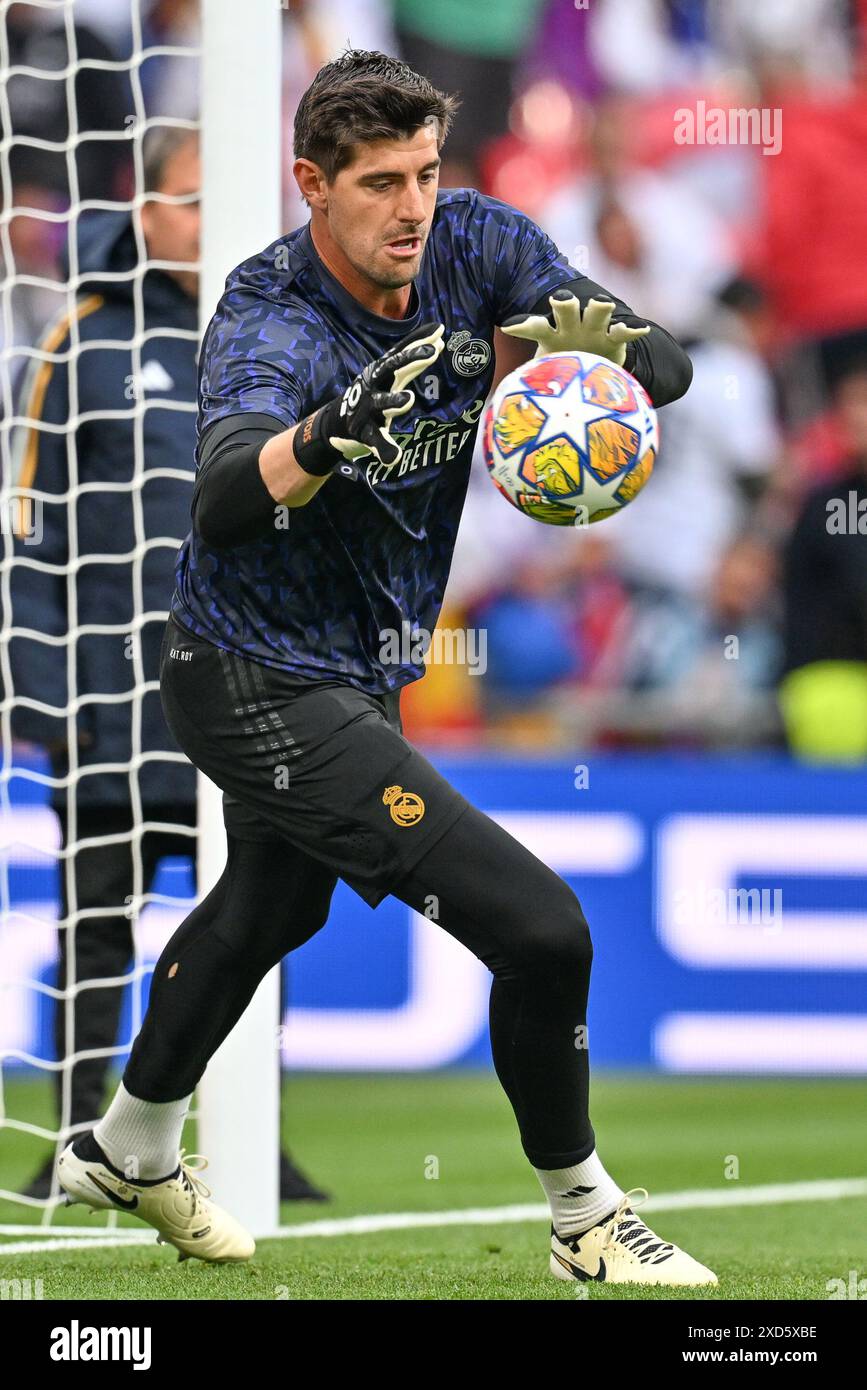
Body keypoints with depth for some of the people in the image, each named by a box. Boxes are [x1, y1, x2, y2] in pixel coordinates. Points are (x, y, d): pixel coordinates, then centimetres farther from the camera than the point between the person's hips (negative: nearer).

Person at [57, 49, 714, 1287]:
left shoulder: (472, 244, -11)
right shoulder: (269, 326, -30)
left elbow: (667, 363, -15)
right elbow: (225, 502, -49)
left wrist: (592, 341, -39)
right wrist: (323, 437, -70)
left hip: (357, 667, 9)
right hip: (264, 693, -9)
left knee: (268, 906, 33)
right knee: (539, 929, -16)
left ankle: (130, 1152, 57)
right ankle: (587, 1225, 5)